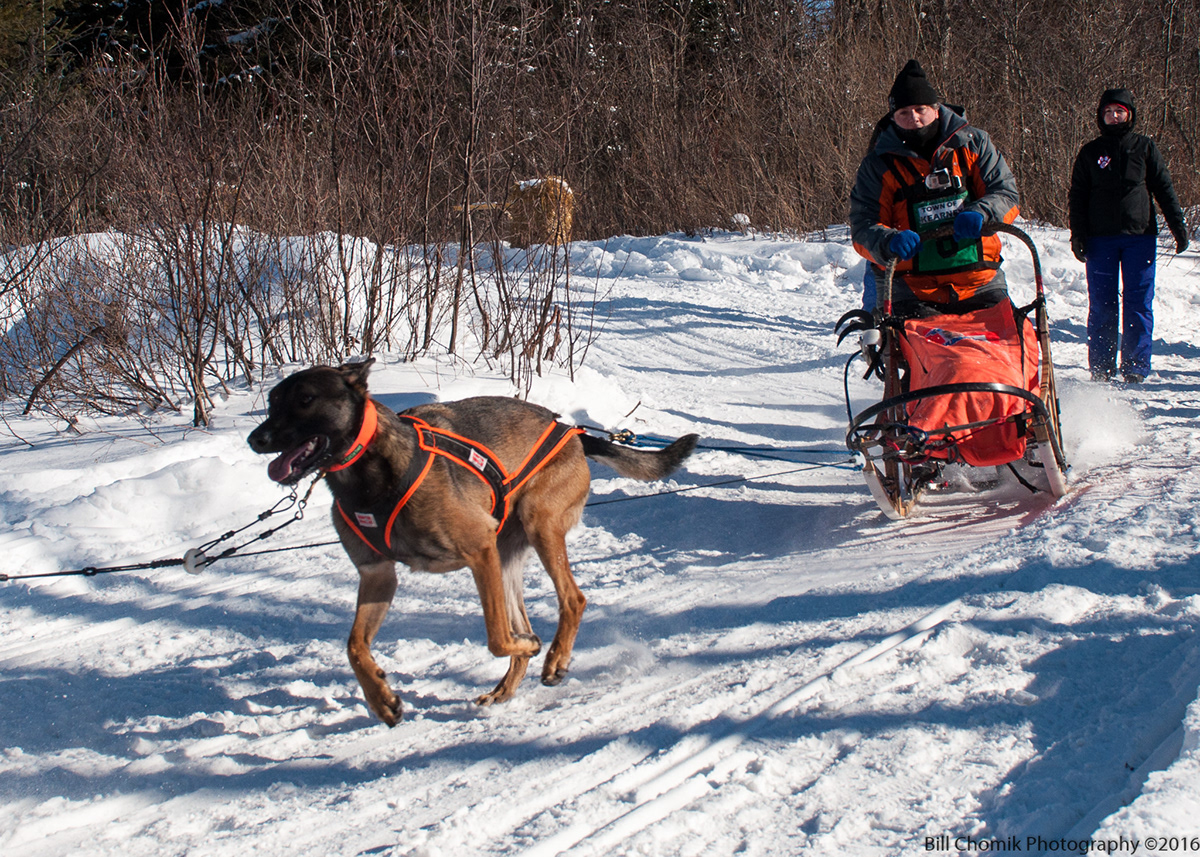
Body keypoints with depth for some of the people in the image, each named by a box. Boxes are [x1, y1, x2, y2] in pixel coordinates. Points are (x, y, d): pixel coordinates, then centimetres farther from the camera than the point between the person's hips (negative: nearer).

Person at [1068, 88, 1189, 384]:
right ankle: (1101, 367, 6)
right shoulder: (1090, 153, 9)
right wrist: (1078, 235, 0)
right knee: (1101, 304, 0)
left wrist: (1178, 225, 1)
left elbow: (1164, 189, 9)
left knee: (1139, 302, -2)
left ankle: (1136, 367, 3)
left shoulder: (1145, 147, 8)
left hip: (1140, 236, 0)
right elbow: (1077, 197, 9)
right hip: (1100, 239, 0)